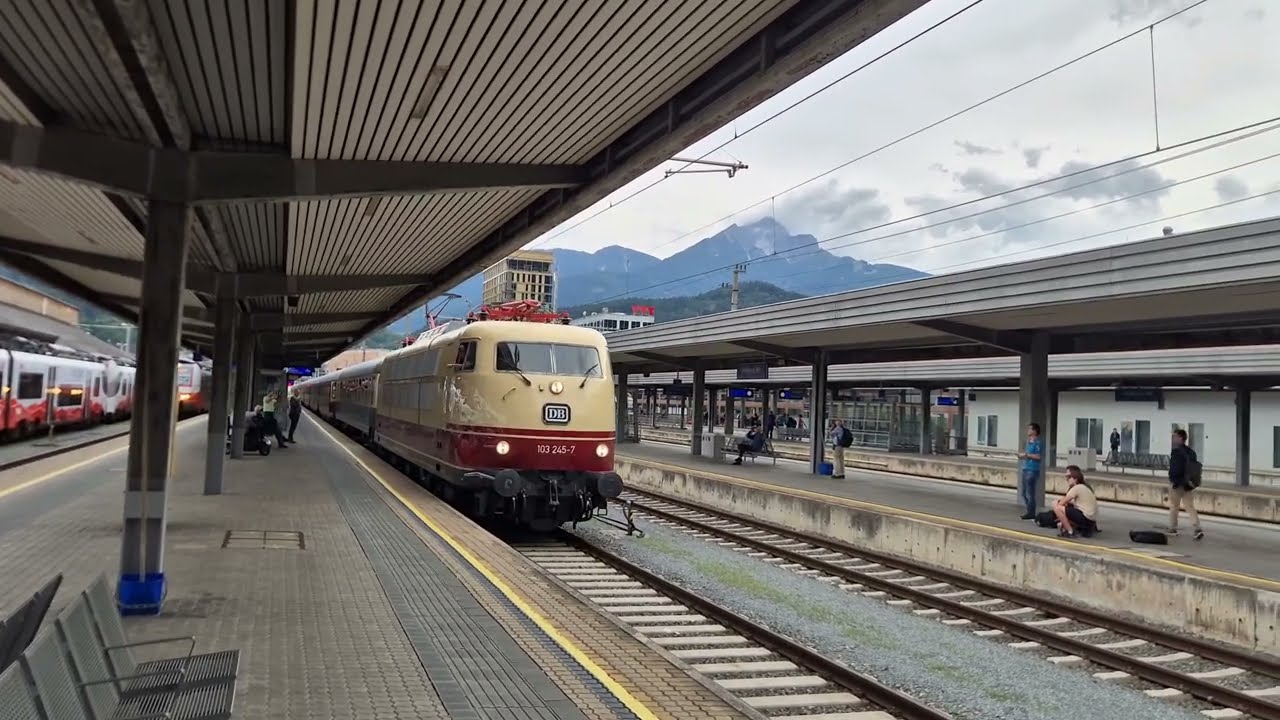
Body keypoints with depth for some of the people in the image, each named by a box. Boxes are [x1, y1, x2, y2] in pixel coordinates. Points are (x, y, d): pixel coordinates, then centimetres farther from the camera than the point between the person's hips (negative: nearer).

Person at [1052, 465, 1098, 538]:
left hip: (1085, 518, -10)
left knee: (1057, 507, -14)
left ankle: (1070, 532, -8)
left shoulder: (1077, 488, -11)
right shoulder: (1085, 487, 17)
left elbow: (1062, 503, -8)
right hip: (1091, 521, 10)